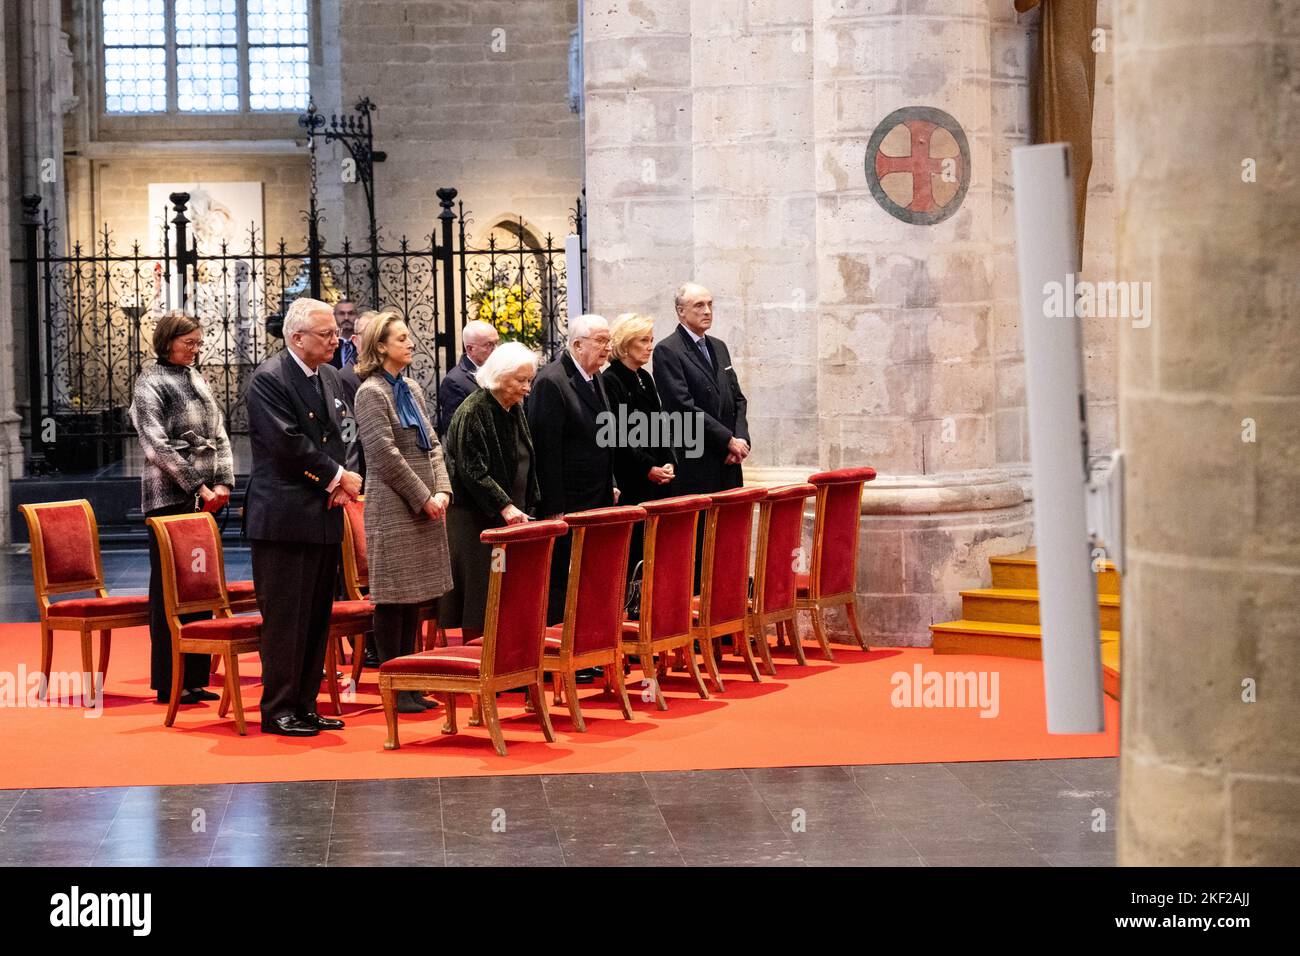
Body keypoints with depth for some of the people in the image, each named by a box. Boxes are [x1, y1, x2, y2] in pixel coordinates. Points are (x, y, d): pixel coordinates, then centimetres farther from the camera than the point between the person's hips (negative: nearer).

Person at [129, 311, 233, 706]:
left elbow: (219, 436, 14)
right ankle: (168, 683, 1)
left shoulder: (198, 381, 16)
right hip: (170, 498, -7)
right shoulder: (151, 383, -4)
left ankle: (195, 678, 14)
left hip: (205, 498, 7)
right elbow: (157, 445, -13)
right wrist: (198, 487, -16)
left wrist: (223, 483, -1)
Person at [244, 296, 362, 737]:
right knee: (285, 618, -4)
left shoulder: (330, 378, 14)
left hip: (324, 515, 8)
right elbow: (289, 444, -18)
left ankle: (305, 704, 18)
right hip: (284, 518, -8)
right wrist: (337, 478, -11)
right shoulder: (269, 379, -10)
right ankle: (279, 710, 3)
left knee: (317, 616, 10)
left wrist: (340, 480, -3)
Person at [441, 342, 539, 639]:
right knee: (481, 593, -6)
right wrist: (504, 506, -26)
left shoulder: (515, 410, 11)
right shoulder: (473, 411, -14)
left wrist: (524, 508, 13)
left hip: (511, 515, 8)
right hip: (477, 518, -8)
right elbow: (472, 470, -20)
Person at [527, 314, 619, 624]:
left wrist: (610, 486, 19)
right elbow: (547, 449, -18)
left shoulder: (594, 378, 13)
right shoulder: (551, 382, -15)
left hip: (598, 502, 9)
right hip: (566, 505, -9)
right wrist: (553, 510, -19)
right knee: (562, 581, -5)